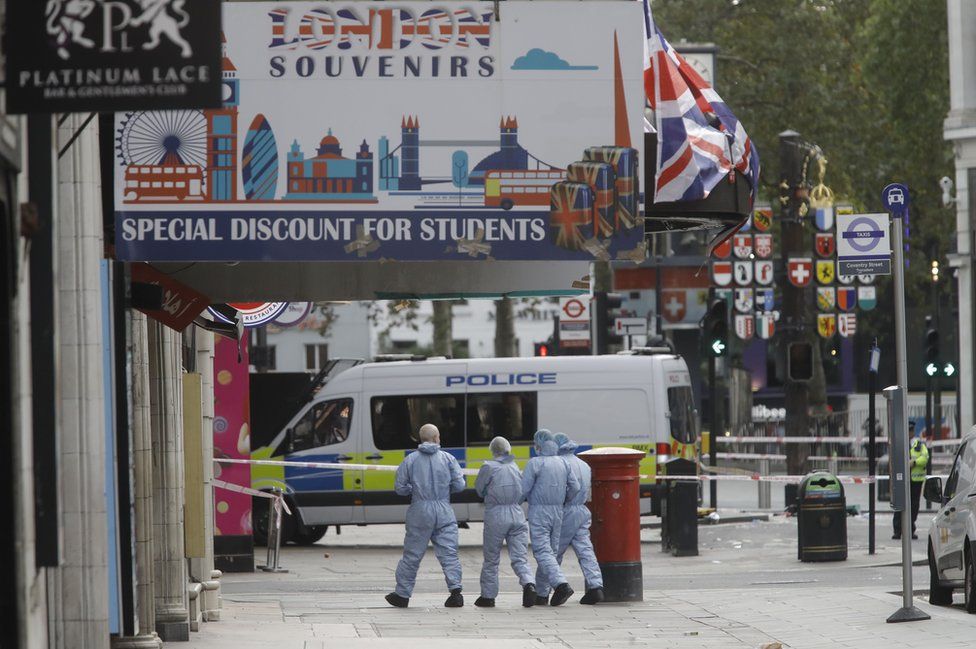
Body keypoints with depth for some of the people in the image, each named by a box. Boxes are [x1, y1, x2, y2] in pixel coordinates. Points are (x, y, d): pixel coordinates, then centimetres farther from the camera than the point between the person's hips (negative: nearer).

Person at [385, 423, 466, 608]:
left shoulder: (410, 460, 0)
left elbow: (400, 488, 0)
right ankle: (455, 591, -12)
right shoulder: (448, 459, 0)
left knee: (412, 555, 8)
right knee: (449, 553, 1)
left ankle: (402, 595, 17)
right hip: (444, 512, 0)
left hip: (420, 511, 0)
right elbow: (459, 485, -2)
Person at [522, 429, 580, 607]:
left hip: (538, 512, -6)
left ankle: (561, 585, -29)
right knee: (550, 551, 12)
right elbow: (575, 487, 5)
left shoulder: (535, 463, -9)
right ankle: (542, 594, 14)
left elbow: (524, 489, -12)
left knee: (542, 552, -10)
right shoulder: (562, 462, 8)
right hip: (557, 512, 6)